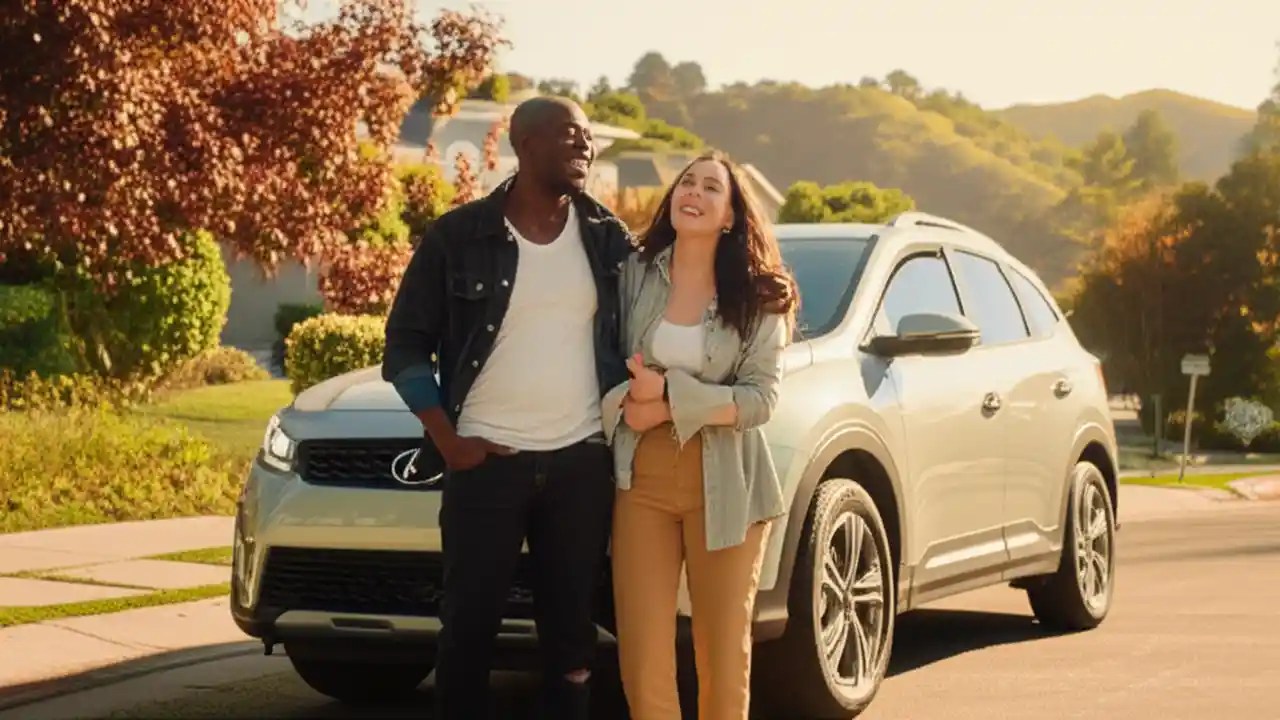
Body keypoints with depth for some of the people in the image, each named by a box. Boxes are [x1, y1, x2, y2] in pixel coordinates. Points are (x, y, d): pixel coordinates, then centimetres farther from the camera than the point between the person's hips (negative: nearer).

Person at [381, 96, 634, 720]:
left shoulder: (608, 238, 6)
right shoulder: (458, 237, -2)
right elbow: (405, 346, 2)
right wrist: (448, 441, -5)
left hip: (582, 463, 2)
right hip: (486, 462, -2)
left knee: (570, 628, 6)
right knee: (469, 625, 0)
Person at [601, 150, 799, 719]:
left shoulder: (757, 296, 0)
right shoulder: (635, 272, 3)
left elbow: (759, 400, -8)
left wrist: (670, 399, -16)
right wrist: (624, 405, -14)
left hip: (724, 487, -1)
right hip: (641, 480, 1)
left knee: (724, 653, 6)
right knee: (642, 656, -3)